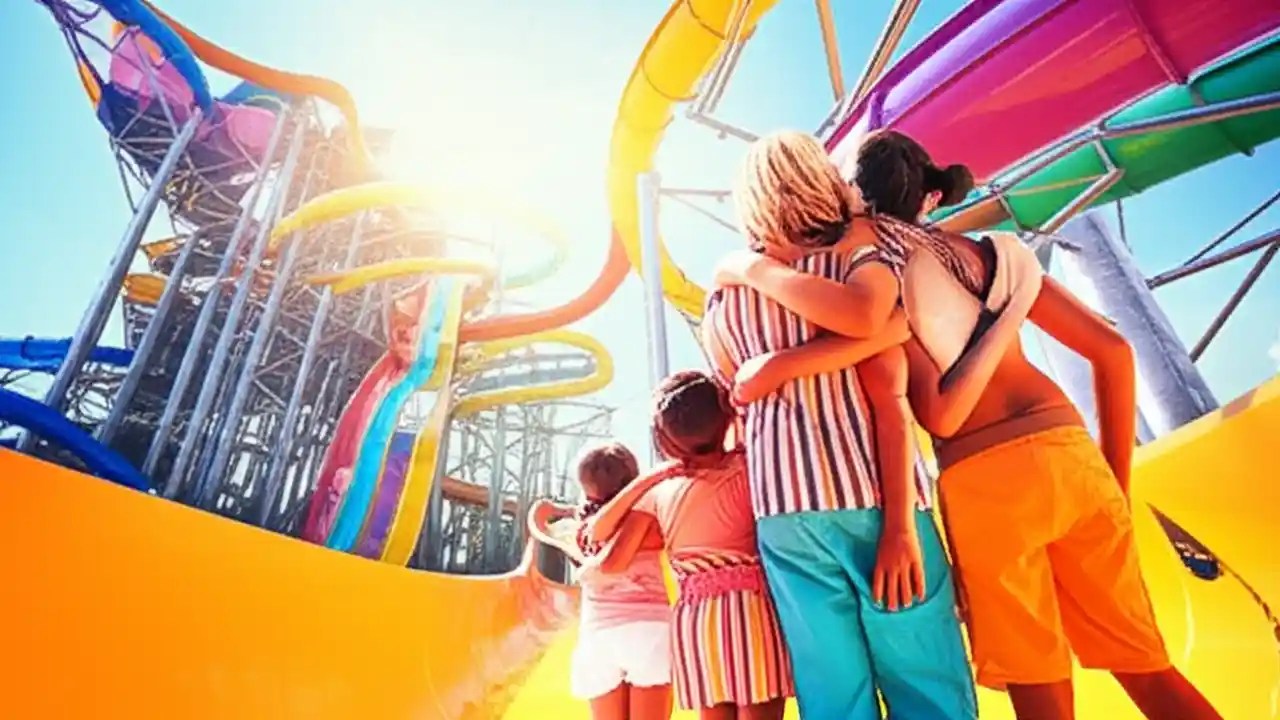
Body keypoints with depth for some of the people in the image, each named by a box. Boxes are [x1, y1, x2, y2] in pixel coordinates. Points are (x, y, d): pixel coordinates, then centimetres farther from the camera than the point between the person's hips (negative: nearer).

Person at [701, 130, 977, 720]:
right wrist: (900, 523, -10)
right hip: (869, 496, -3)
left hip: (781, 507, 3)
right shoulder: (858, 261, 3)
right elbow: (888, 403, -7)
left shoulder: (722, 296, 13)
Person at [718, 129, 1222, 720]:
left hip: (981, 475, -5)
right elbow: (1112, 349, 14)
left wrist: (755, 270, -8)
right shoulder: (985, 251, 18)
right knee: (1141, 663, 20)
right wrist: (1114, 479, 21)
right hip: (1068, 450, 5)